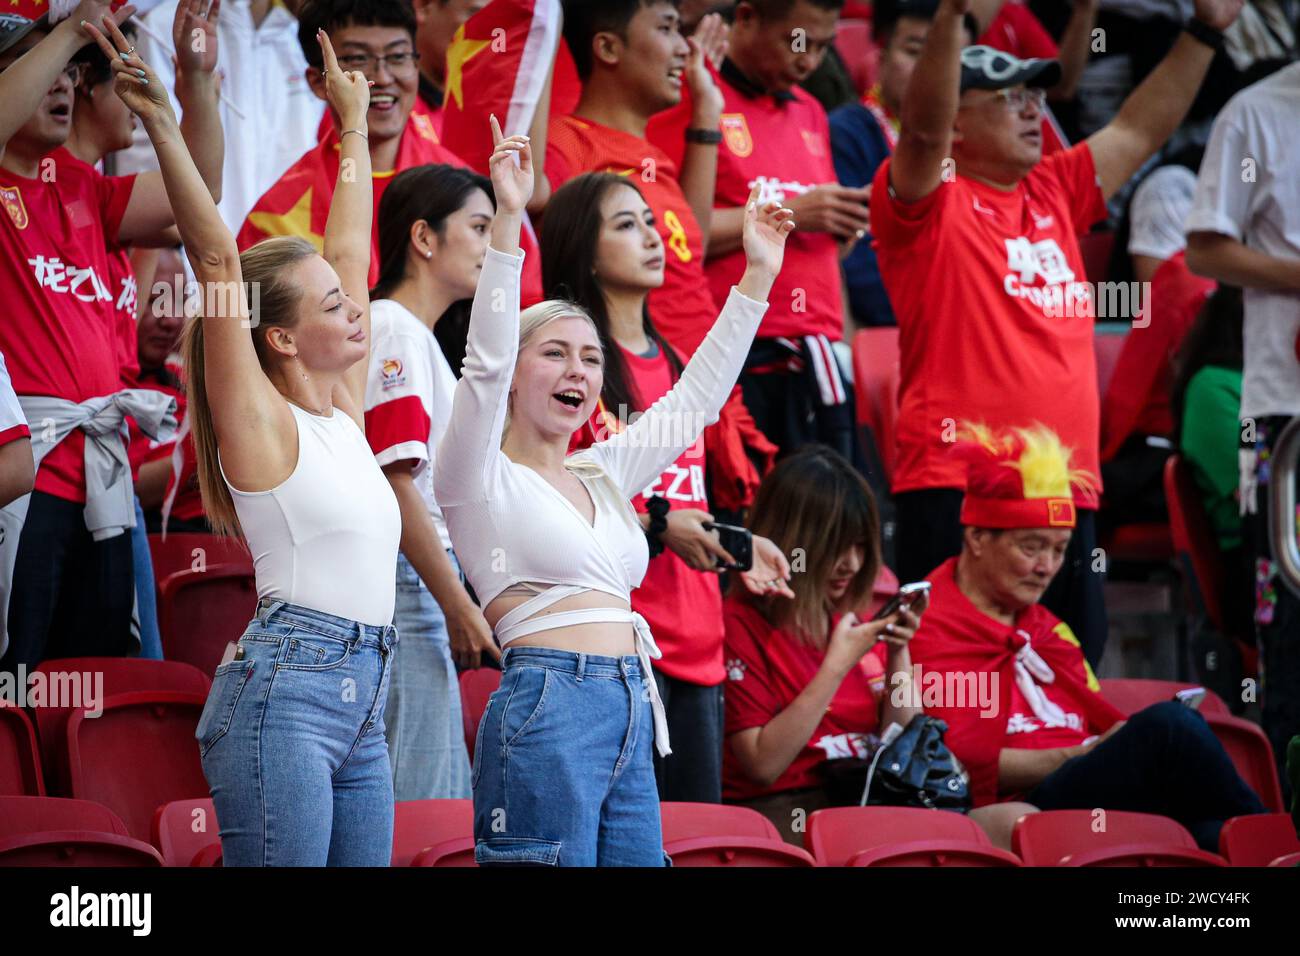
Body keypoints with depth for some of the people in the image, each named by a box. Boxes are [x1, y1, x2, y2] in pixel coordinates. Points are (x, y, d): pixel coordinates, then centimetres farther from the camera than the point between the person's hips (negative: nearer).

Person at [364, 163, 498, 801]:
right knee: (420, 810, -12)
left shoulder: (419, 339, 22)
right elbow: (394, 481, -17)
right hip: (404, 583, -10)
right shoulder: (395, 331, -9)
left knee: (447, 804, 8)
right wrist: (460, 606, -18)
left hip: (425, 584, 10)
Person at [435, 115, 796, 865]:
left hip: (632, 719, 8)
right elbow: (486, 361, -14)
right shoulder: (483, 478, 0)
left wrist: (759, 277, 20)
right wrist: (508, 222, -23)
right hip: (545, 714, -8)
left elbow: (697, 398, 25)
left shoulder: (604, 476, 20)